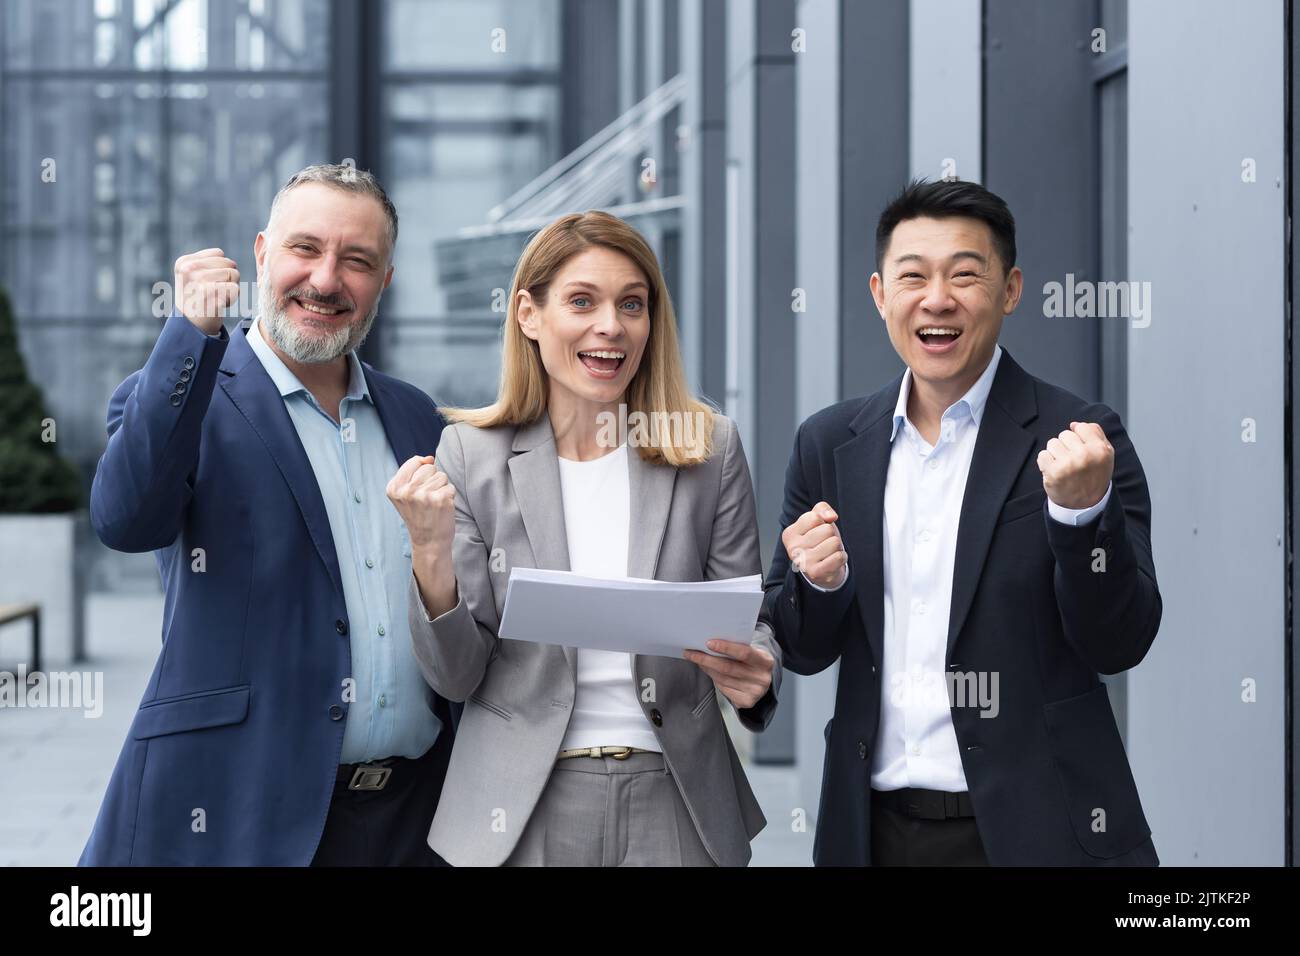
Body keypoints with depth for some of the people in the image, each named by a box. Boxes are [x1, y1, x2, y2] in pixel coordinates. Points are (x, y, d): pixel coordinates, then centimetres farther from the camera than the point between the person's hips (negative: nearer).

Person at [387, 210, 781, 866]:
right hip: (519, 810, 0)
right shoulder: (469, 455, -3)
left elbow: (750, 623, 4)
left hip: (674, 800, 1)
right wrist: (431, 553, -20)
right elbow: (456, 677, -4)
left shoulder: (709, 450, -1)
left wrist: (755, 671, -18)